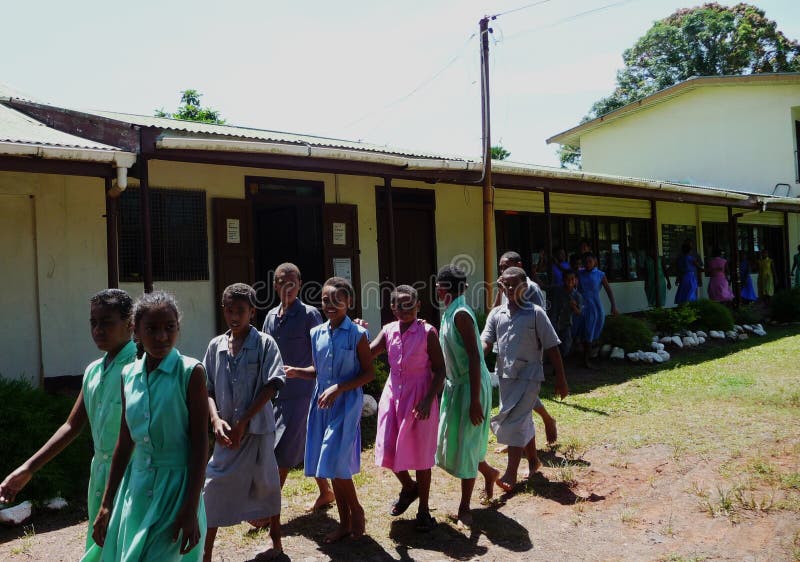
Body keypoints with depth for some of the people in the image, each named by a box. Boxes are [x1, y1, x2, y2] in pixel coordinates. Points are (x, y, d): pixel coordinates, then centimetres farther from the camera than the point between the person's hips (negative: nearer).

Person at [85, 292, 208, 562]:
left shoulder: (190, 372, -13)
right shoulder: (129, 374, 3)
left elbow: (200, 443, -13)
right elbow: (125, 441, 10)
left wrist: (191, 510, -15)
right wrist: (106, 504, 13)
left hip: (176, 485, -5)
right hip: (137, 485, 5)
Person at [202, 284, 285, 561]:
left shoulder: (264, 343, -7)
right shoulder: (216, 345, 4)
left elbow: (271, 385, -12)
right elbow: (208, 389, 5)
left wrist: (243, 422, -15)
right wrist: (216, 419, -12)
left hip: (258, 428, -3)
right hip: (226, 432, 3)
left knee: (265, 483, 11)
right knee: (214, 487, 3)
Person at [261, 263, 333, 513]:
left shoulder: (309, 315, -8)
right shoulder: (271, 316, 10)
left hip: (301, 391, -7)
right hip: (278, 391, 7)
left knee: (284, 450, -5)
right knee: (307, 444, 16)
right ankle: (325, 492, 30)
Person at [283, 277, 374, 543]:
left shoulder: (357, 334, -9)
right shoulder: (317, 333, 6)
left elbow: (369, 373, -8)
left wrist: (338, 388, -18)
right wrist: (297, 371, -3)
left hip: (346, 403, -6)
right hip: (321, 402, 6)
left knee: (335, 463, -8)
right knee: (328, 465, 10)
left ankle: (356, 511, 18)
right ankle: (345, 522, 25)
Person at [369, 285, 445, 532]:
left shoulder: (427, 332, -10)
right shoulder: (388, 331, 3)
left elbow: (439, 369, -9)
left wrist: (428, 400, -18)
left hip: (420, 396, -4)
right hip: (393, 393, 4)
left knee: (420, 453, 4)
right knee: (388, 450, 6)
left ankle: (423, 509, 22)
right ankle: (408, 487, 37)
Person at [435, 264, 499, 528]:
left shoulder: (461, 314, -20)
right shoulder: (450, 313, 9)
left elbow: (474, 357, -24)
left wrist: (475, 401, -25)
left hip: (469, 386, -9)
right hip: (454, 385, 9)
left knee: (465, 444, 0)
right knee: (452, 441, 17)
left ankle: (464, 507, 14)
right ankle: (488, 472, 39)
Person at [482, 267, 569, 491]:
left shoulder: (536, 313, -6)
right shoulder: (496, 314, 5)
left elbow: (552, 347, -4)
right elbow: (485, 341, -6)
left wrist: (560, 379, -5)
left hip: (529, 376, -4)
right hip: (505, 375, 5)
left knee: (514, 421, -10)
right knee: (523, 420, 18)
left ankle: (511, 473, -4)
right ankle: (533, 460, 36)